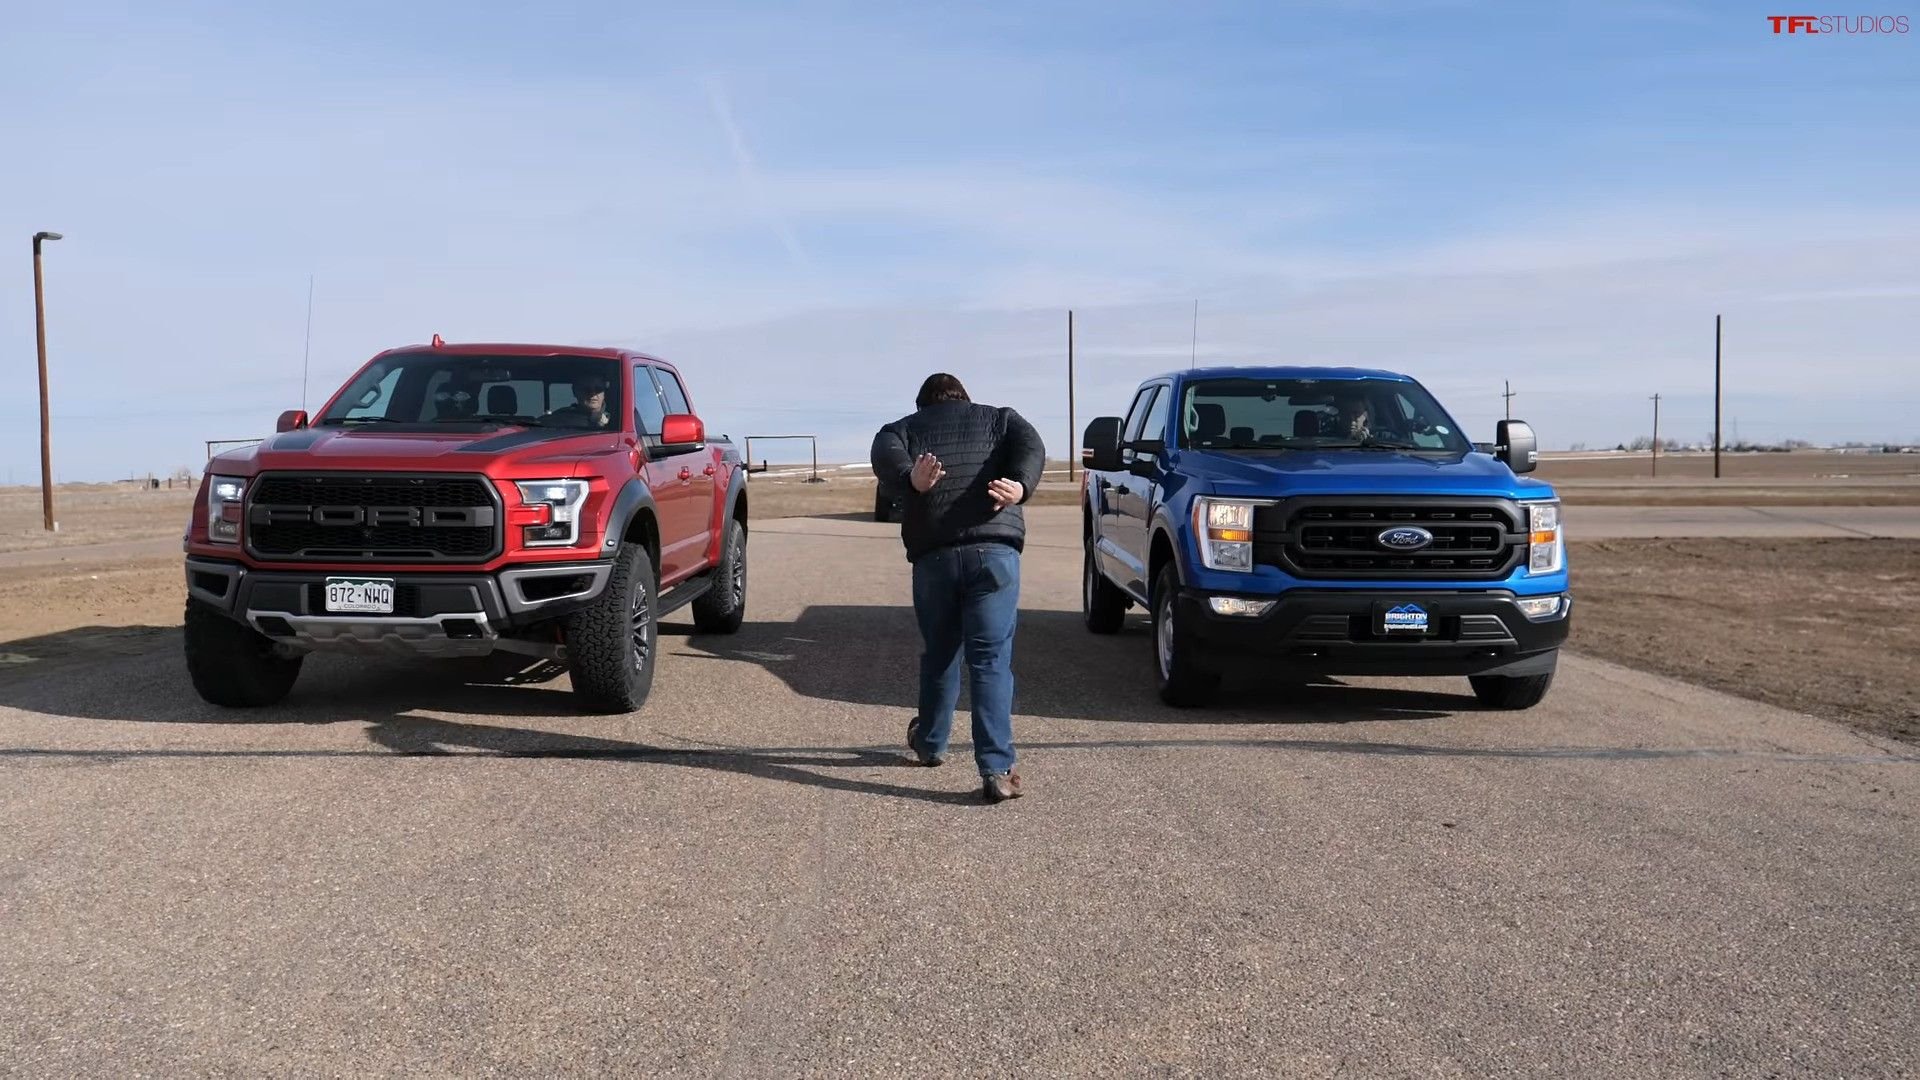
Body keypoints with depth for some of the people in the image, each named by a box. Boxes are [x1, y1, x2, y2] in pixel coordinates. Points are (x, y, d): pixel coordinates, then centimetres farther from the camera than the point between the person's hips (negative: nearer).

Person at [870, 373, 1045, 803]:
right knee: (991, 659, -2)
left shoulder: (901, 429, 19)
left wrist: (912, 481, -25)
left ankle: (930, 743, 38)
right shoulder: (1000, 419, 21)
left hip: (933, 554, 1)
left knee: (939, 654, 20)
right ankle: (998, 770, -11)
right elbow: (1031, 447, -1)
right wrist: (1019, 486, -19)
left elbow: (887, 458, -5)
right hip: (995, 550, -1)